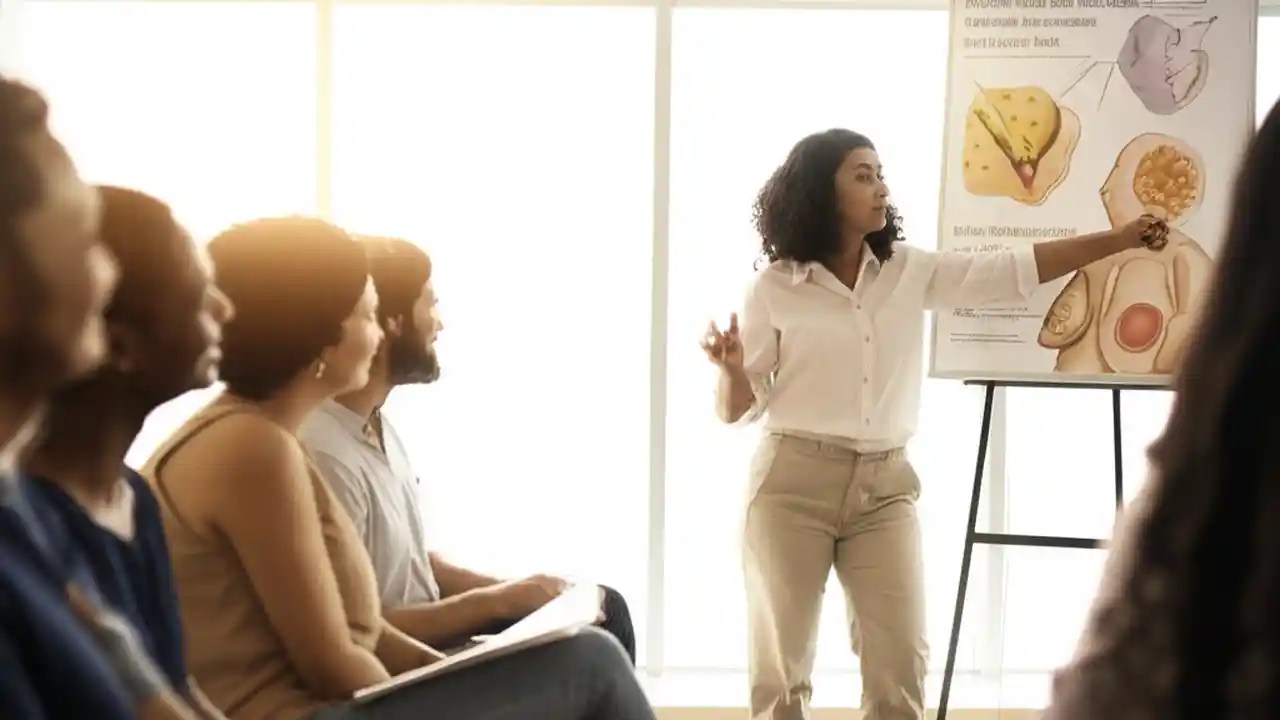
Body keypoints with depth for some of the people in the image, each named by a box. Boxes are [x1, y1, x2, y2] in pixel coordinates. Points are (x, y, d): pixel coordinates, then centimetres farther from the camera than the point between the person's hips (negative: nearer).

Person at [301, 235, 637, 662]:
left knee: (604, 608, 8)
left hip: (426, 632, 10)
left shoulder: (377, 427, 7)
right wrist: (495, 601, -19)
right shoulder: (324, 454, -26)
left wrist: (513, 592, 1)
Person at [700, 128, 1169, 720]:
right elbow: (738, 408, -1)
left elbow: (1012, 271, 2)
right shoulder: (775, 287, -3)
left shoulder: (910, 272, 6)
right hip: (793, 483, -3)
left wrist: (1118, 240, -5)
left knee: (900, 669, 0)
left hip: (884, 487, 3)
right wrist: (731, 368, -24)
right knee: (781, 668, 2)